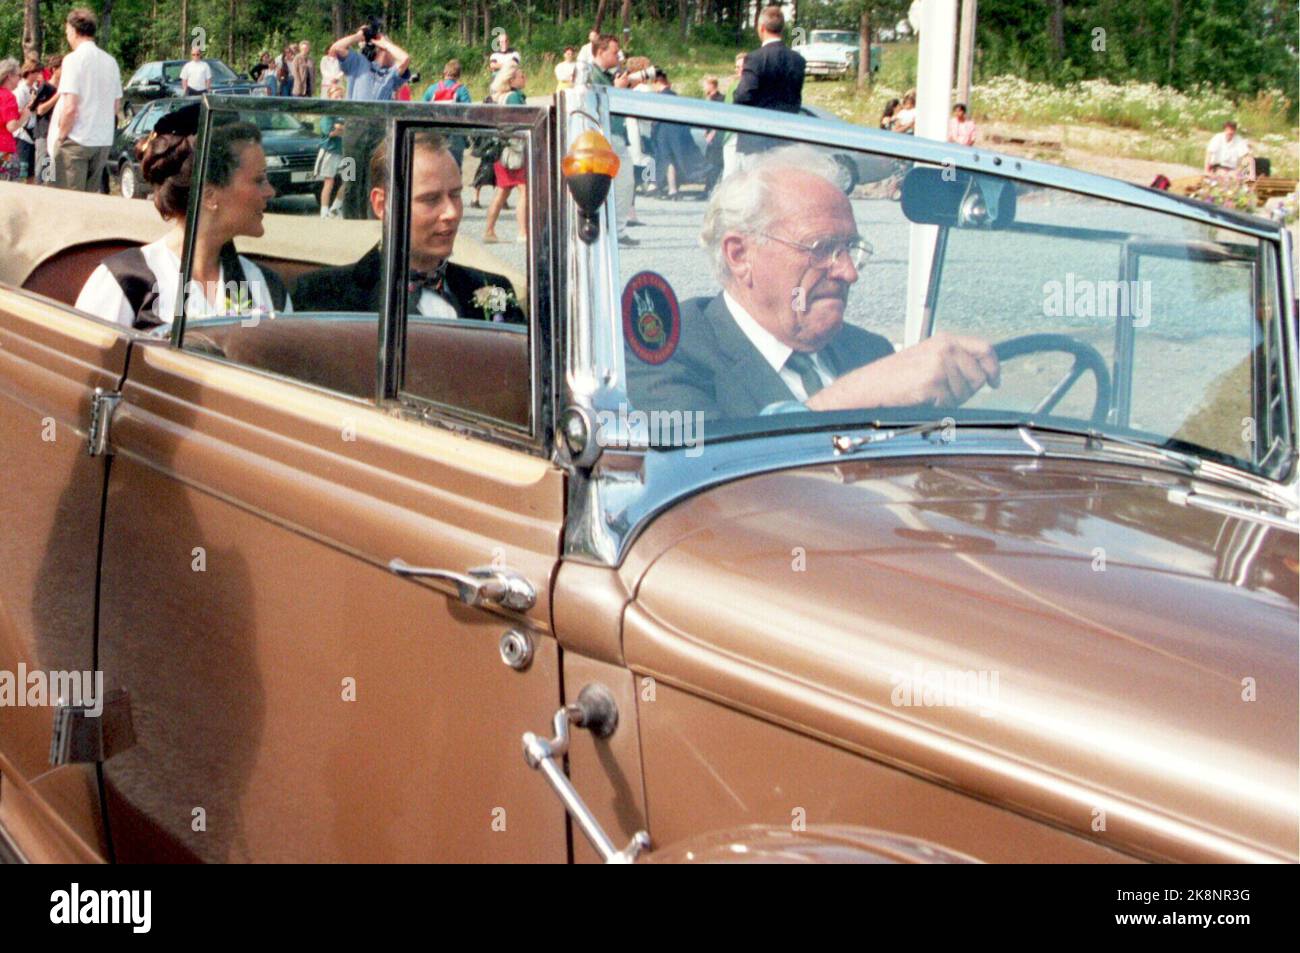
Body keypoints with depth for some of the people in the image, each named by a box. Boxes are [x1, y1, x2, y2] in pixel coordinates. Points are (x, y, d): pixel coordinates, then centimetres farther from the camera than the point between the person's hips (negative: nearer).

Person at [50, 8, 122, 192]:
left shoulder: (74, 59, -11)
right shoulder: (110, 61, 9)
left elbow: (70, 107, -16)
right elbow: (117, 106, 15)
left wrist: (60, 137, -6)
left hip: (76, 141, -6)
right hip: (103, 141, 7)